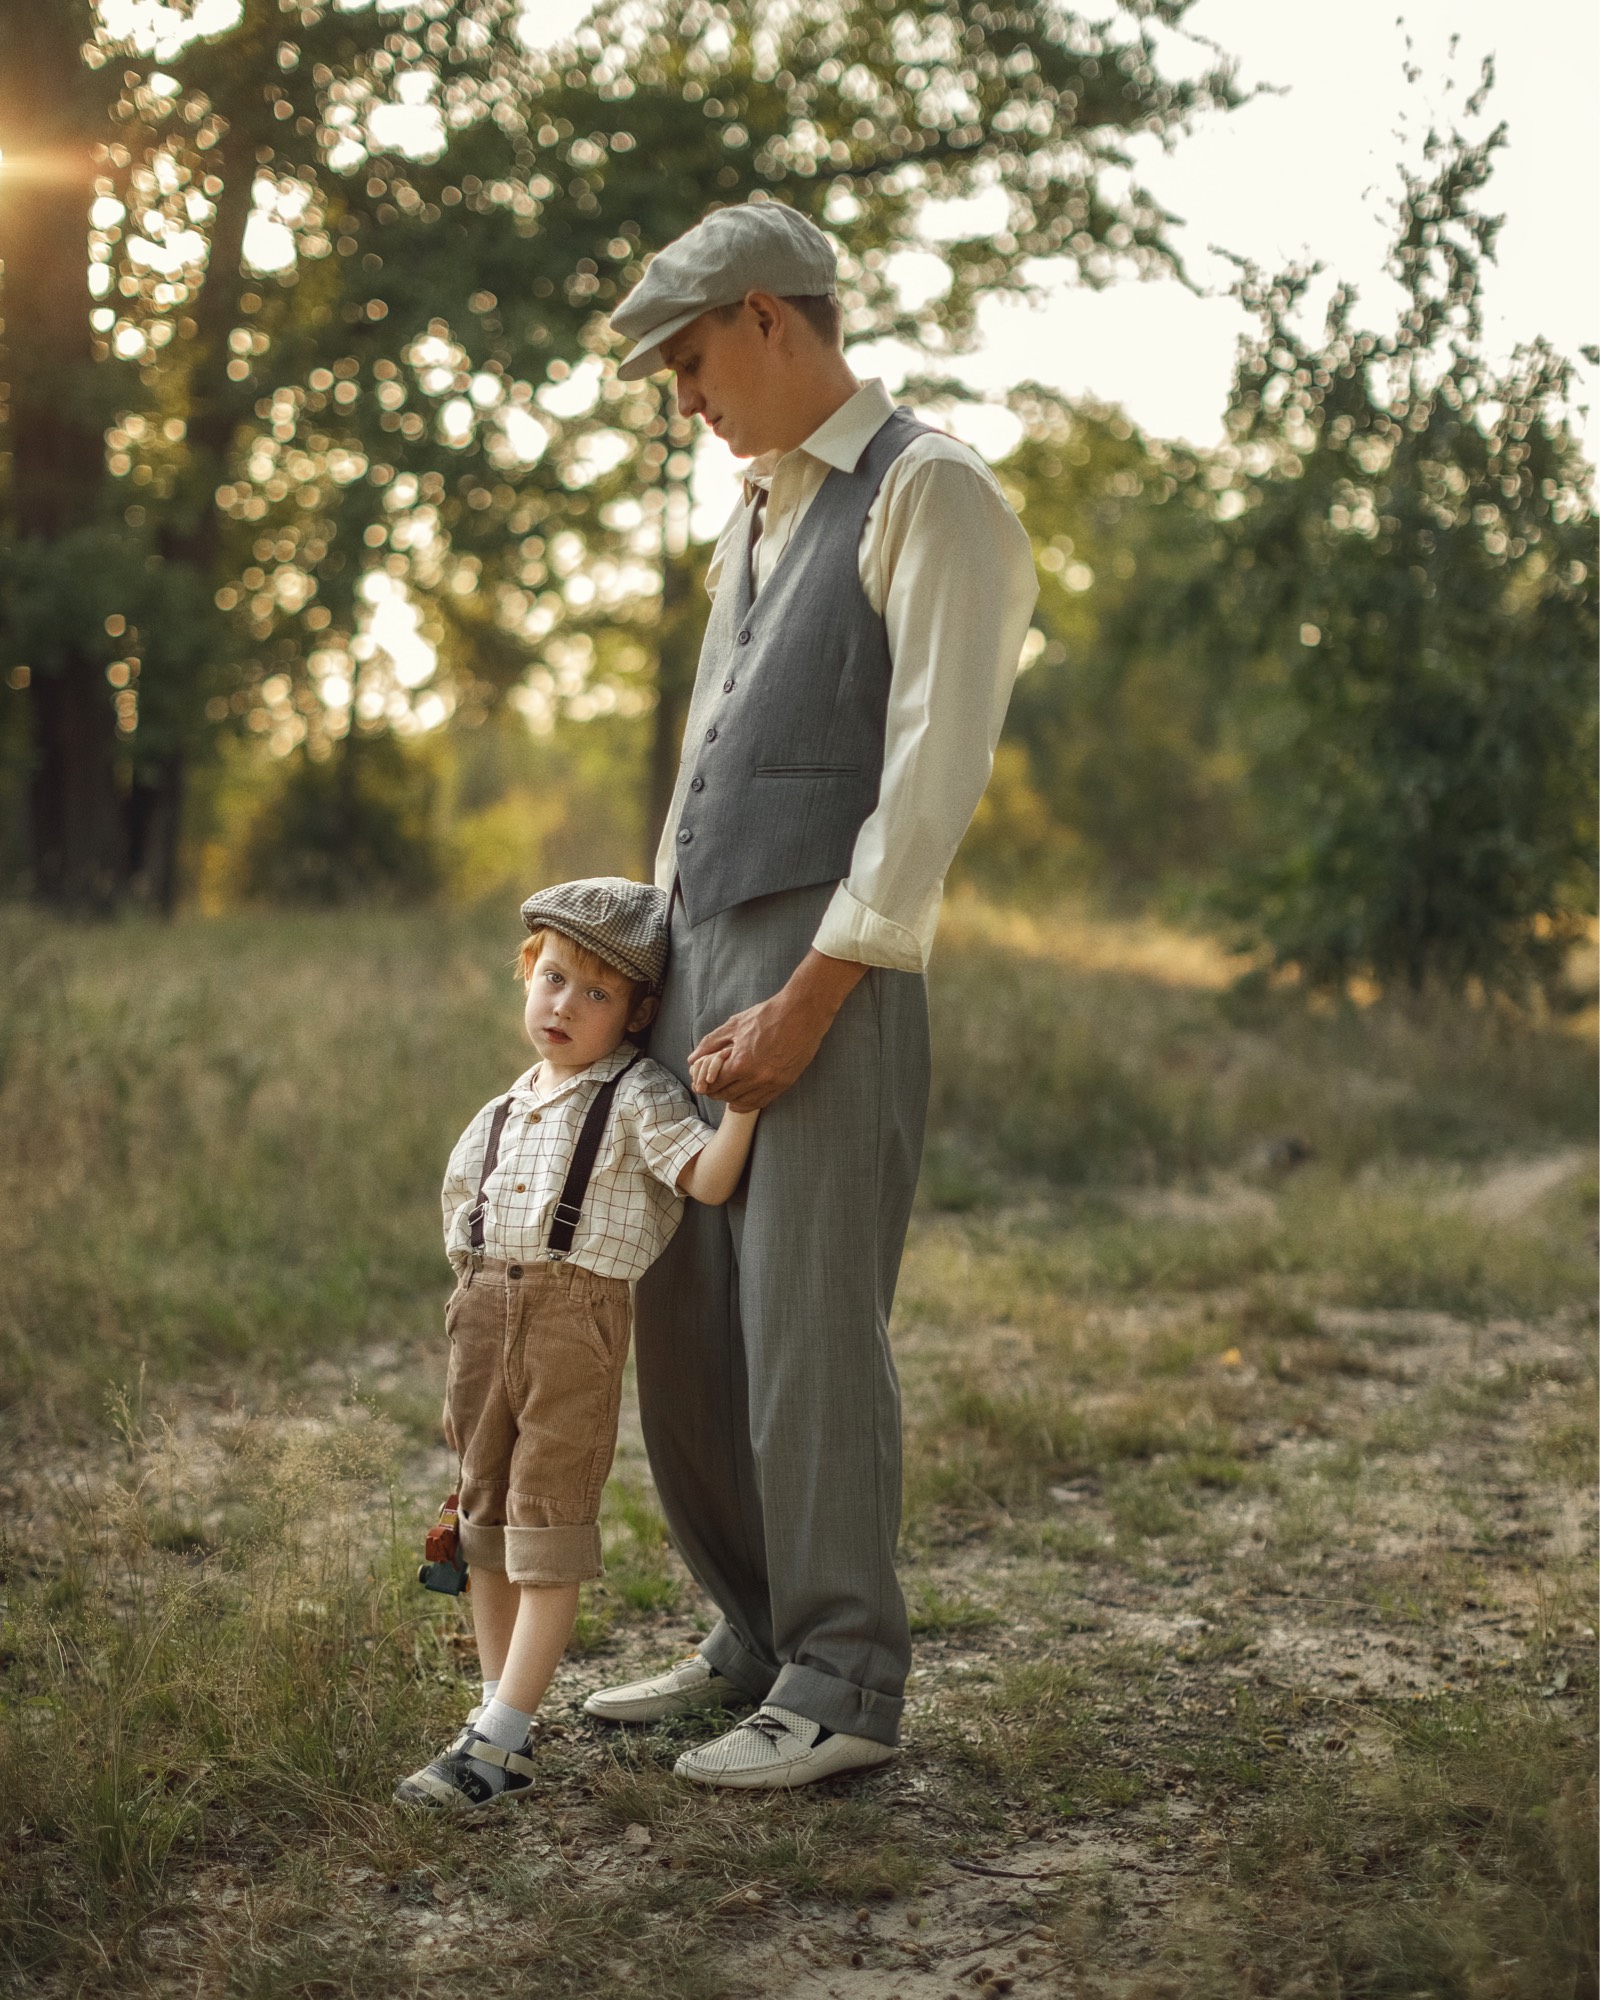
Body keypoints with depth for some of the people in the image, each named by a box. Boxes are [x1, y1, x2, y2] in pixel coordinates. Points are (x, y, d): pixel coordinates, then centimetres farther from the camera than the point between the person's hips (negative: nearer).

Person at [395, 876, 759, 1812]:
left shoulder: (639, 1096, -2)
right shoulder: (508, 1112, 17)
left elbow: (709, 1178, -16)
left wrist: (741, 1101, -31)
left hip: (576, 1318, -7)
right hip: (486, 1310, 7)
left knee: (549, 1518, -5)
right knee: (488, 1511, 12)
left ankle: (498, 1740, -4)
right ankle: (504, 1718, 23)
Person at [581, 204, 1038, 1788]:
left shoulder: (931, 495, -4)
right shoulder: (753, 516, 22)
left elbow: (930, 776, -13)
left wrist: (806, 998, -16)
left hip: (828, 972, -8)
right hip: (700, 961, 8)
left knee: (810, 1331, -7)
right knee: (681, 1322, 10)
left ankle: (840, 1690, 3)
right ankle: (753, 1642, 22)